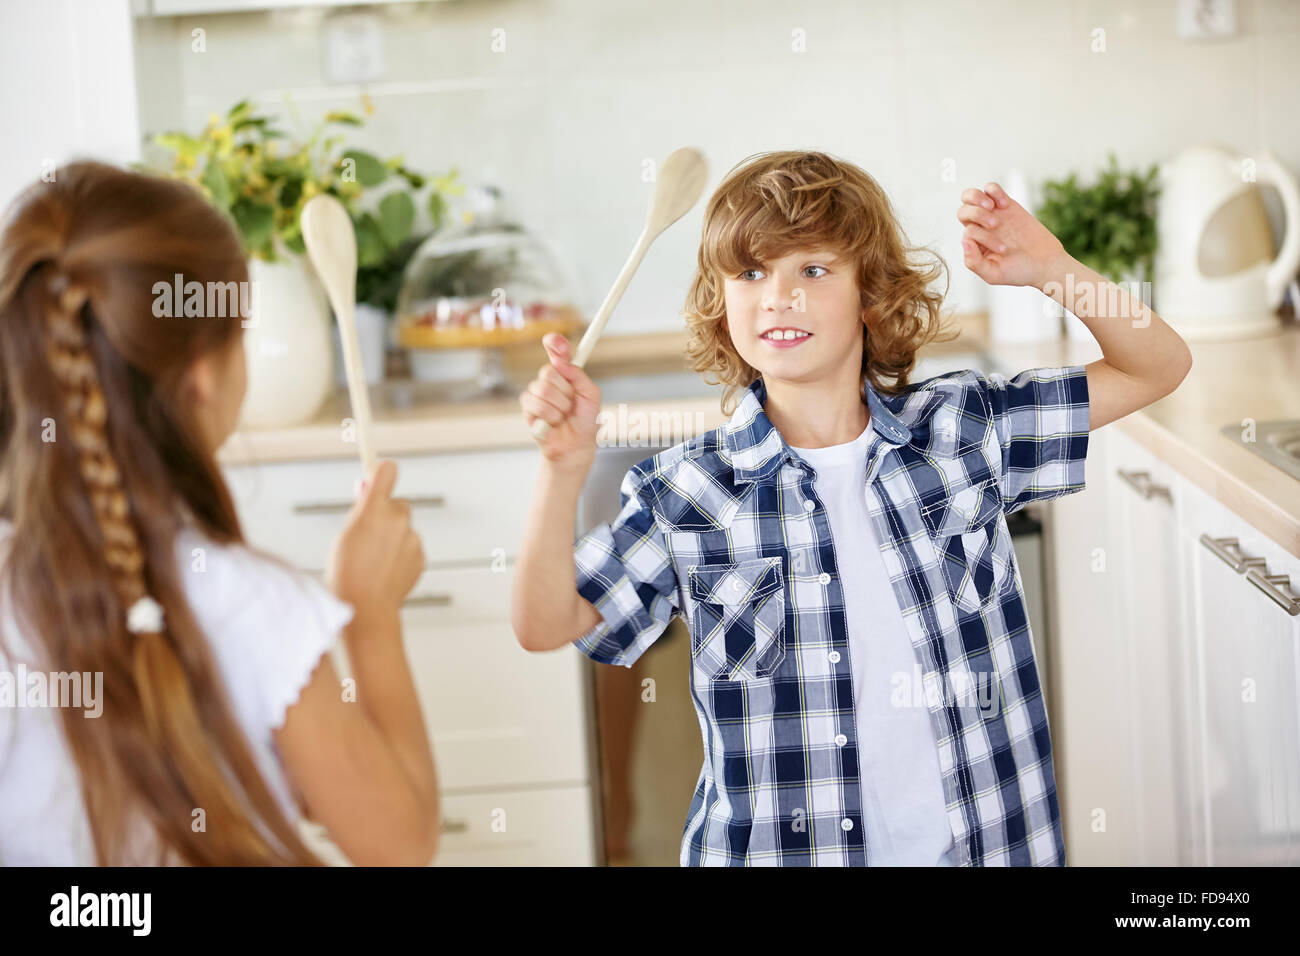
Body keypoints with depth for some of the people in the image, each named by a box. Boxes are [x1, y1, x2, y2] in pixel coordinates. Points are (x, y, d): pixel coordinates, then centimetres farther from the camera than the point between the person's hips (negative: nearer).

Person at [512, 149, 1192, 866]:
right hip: (775, 851, -1)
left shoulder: (965, 427, -2)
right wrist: (564, 468, -24)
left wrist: (1050, 270, -15)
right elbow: (547, 624, -9)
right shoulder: (682, 494, -6)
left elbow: (1155, 368, 3)